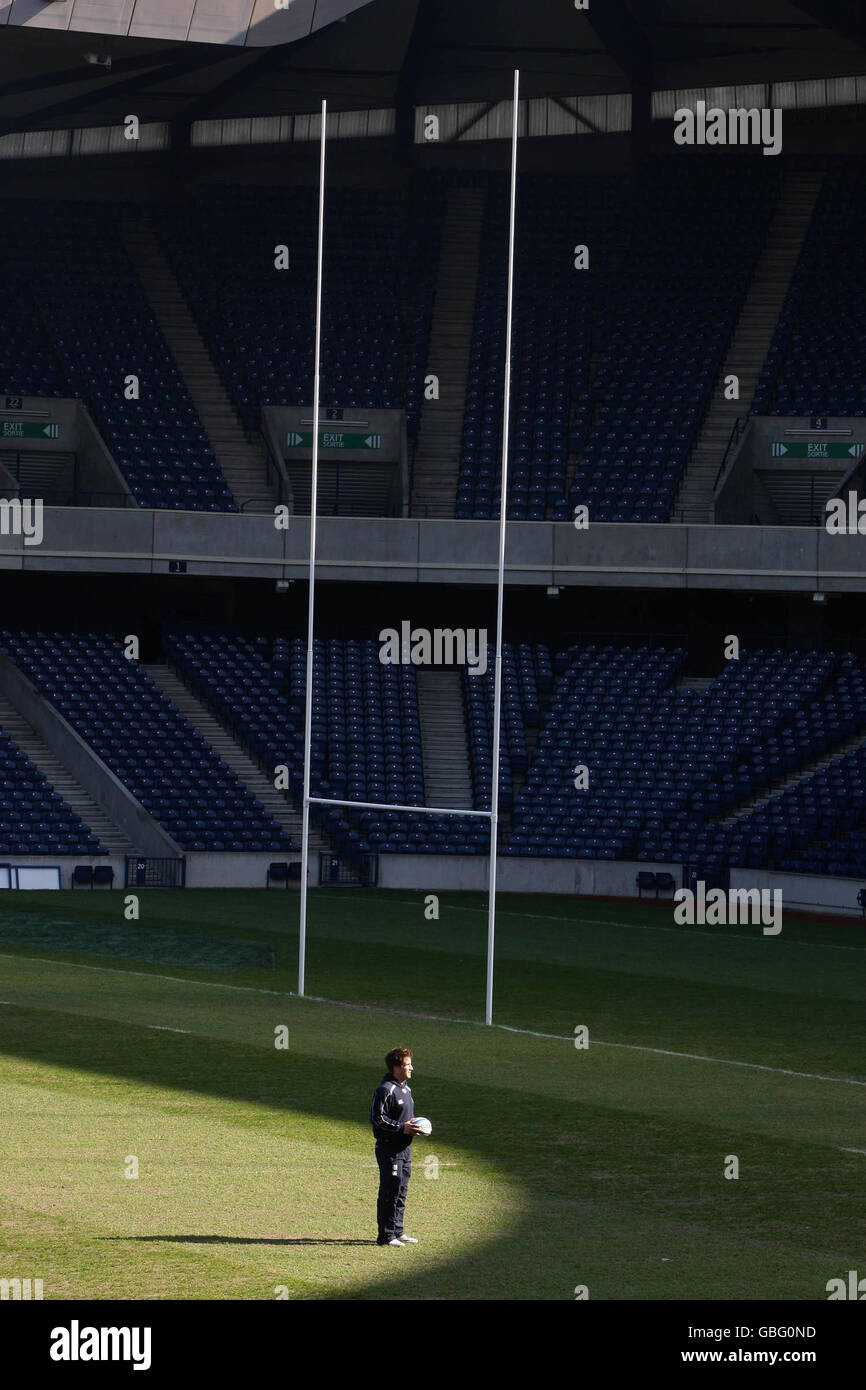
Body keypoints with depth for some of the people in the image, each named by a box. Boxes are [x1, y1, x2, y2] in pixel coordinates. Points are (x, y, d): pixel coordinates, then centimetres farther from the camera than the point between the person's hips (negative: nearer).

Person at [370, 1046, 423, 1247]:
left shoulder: (405, 1088, 16)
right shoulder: (385, 1090, -14)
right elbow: (377, 1117, -18)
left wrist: (413, 1125, 6)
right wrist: (402, 1128, -19)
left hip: (404, 1147, 9)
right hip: (389, 1149, -9)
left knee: (401, 1192, 14)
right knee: (390, 1192, -6)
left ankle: (397, 1232, 22)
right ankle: (386, 1235, -2)